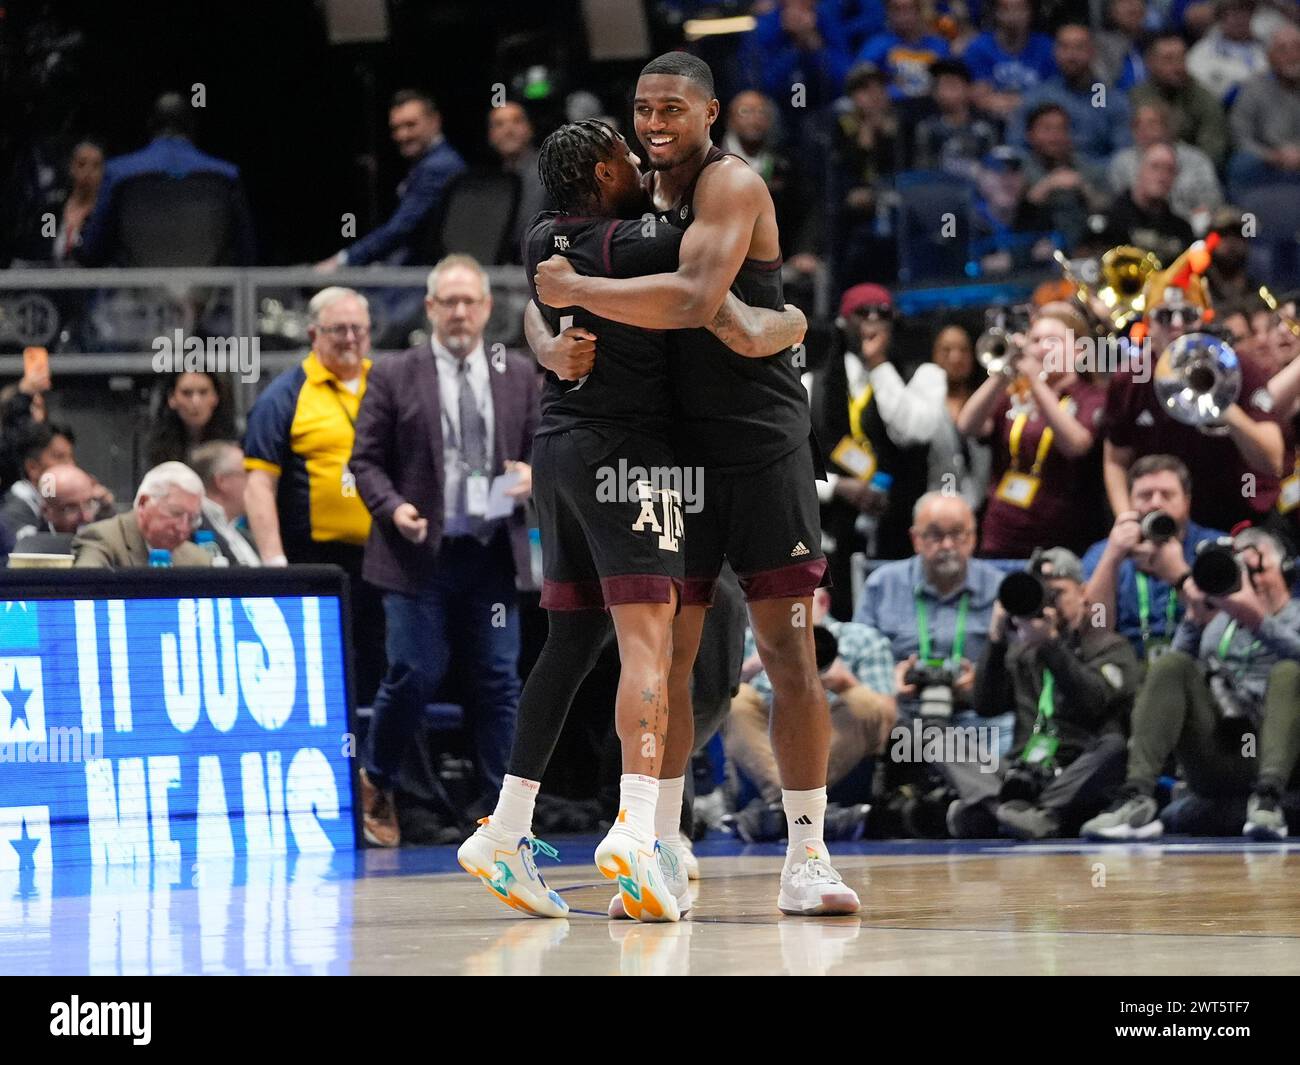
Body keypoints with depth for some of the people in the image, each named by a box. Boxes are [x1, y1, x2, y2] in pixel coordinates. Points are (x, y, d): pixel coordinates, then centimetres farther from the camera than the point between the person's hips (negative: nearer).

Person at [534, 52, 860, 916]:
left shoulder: (732, 186, -12)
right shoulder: (636, 192, 10)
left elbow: (694, 300, -28)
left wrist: (579, 290, -22)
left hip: (762, 444, -6)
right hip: (676, 445, 6)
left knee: (789, 646, -7)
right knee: (664, 647, 5)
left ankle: (807, 858, -5)